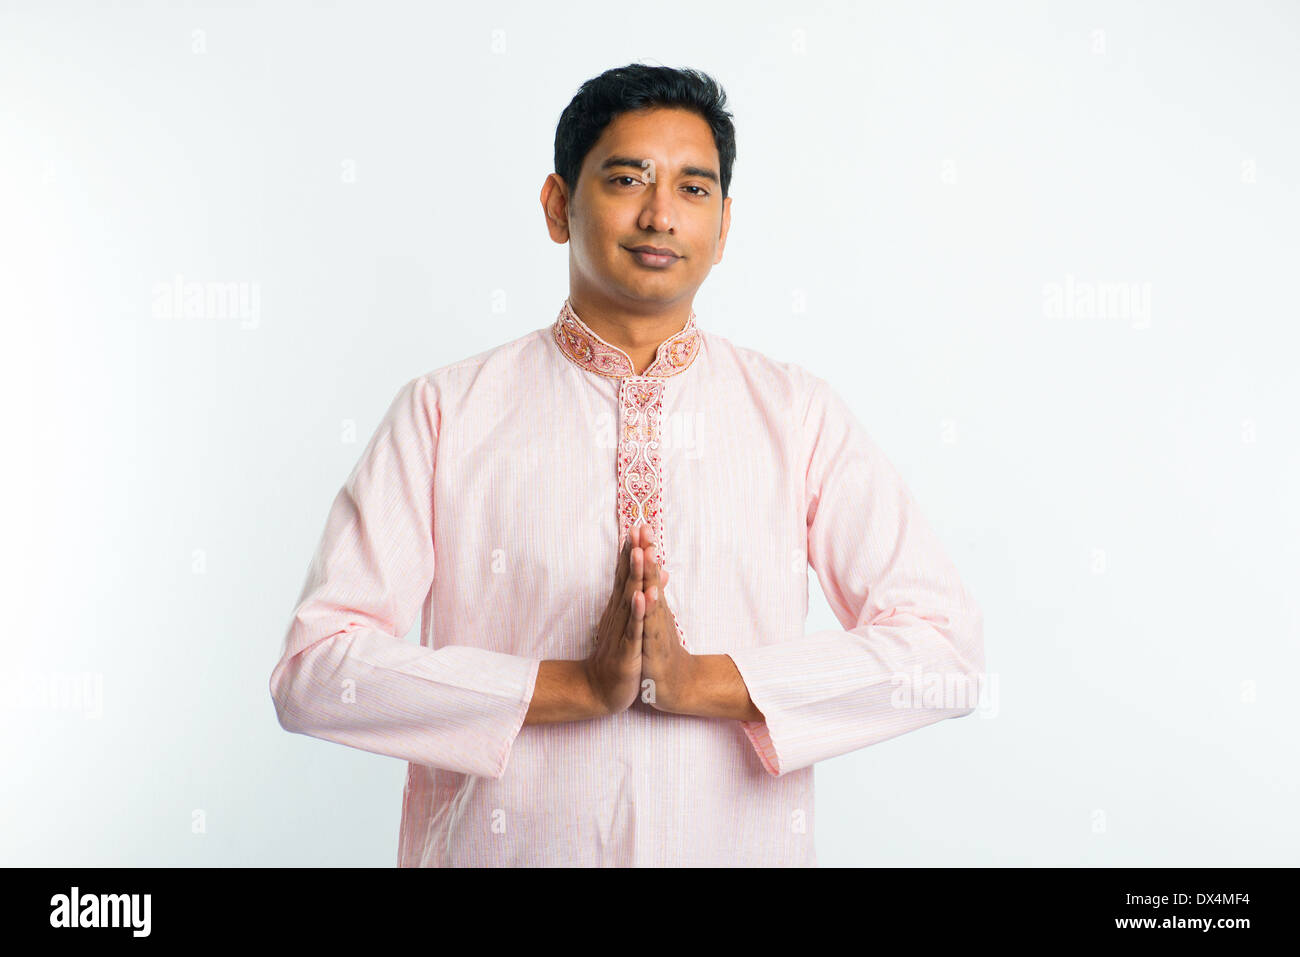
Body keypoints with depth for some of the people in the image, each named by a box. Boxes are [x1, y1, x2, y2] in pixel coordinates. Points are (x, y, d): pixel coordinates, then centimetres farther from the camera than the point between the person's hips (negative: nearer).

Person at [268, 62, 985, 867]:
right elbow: (315, 667, -11)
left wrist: (700, 680, -17)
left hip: (743, 845, 1)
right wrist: (578, 685, -19)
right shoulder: (445, 411, -5)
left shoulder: (798, 414, -1)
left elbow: (945, 646, -7)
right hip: (499, 847, -1)